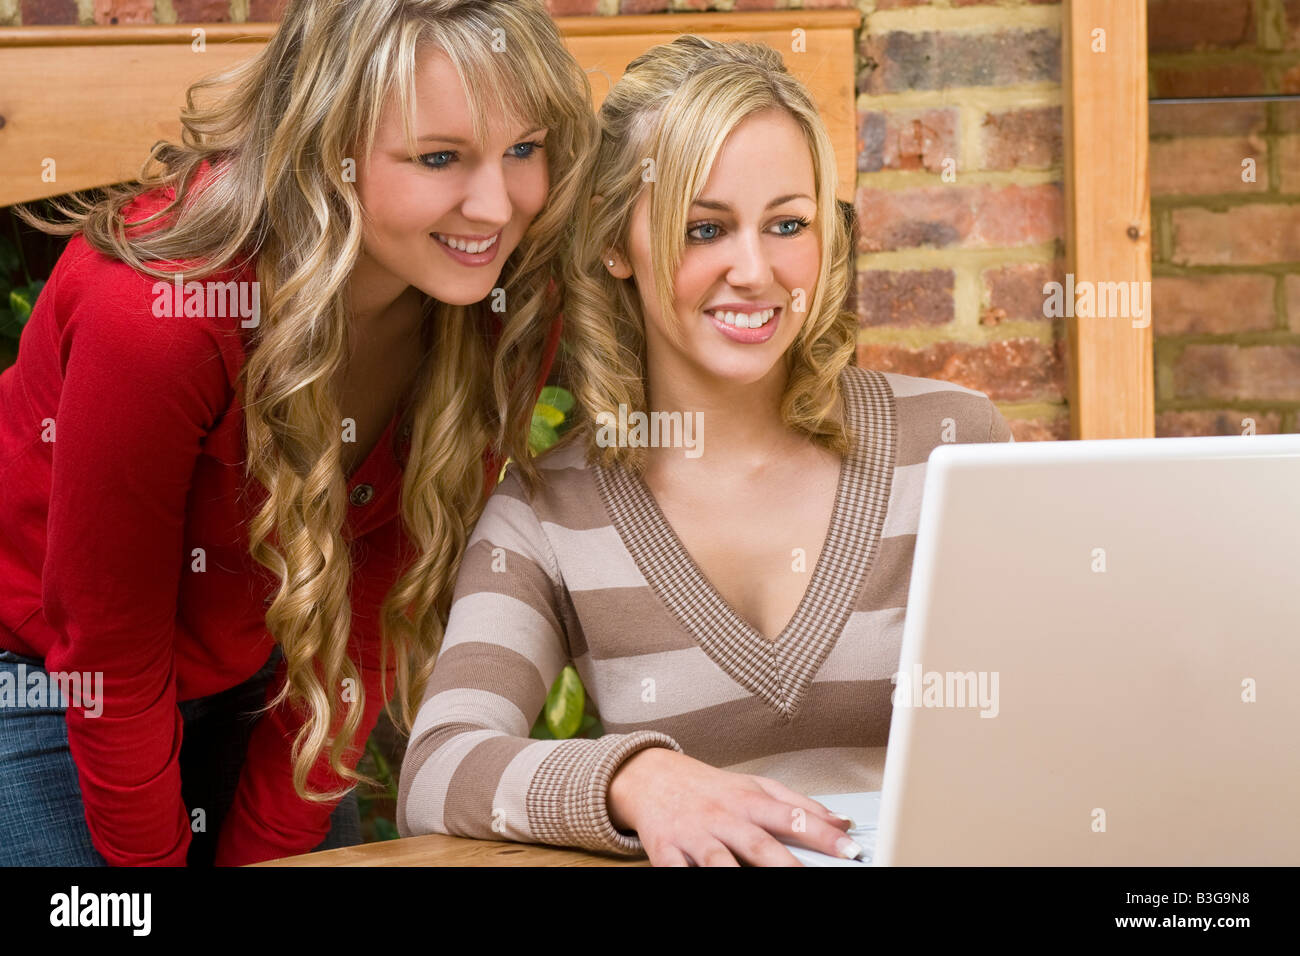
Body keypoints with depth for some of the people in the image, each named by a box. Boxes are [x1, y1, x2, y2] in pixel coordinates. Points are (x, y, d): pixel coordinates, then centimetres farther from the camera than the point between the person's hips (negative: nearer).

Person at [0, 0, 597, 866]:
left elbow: (369, 616, -11)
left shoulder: (513, 312, -19)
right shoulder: (154, 315, -35)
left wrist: (266, 853, -9)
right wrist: (155, 860, -12)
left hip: (252, 672, 5)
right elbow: (108, 660, -22)